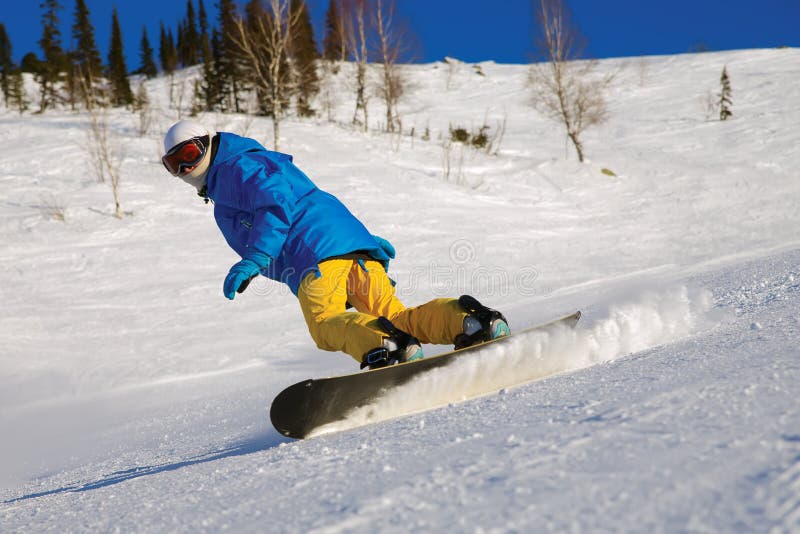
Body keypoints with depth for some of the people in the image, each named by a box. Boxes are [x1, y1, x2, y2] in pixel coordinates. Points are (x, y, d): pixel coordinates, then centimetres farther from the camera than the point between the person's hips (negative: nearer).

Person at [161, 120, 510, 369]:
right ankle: (468, 320, -25)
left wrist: (255, 258, -18)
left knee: (325, 322, -24)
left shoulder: (236, 168, 7)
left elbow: (277, 200, -11)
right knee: (394, 316, -8)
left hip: (318, 251, -9)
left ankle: (386, 345, -47)